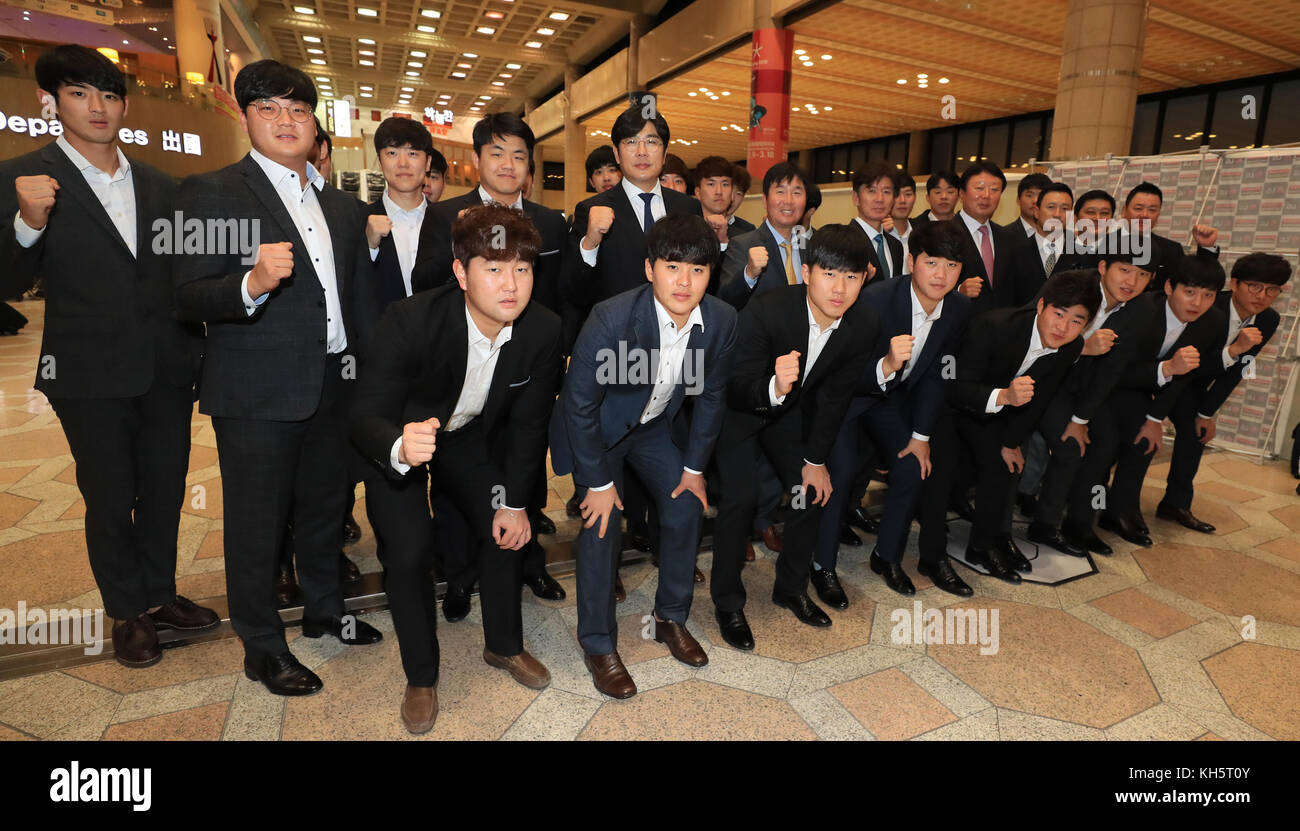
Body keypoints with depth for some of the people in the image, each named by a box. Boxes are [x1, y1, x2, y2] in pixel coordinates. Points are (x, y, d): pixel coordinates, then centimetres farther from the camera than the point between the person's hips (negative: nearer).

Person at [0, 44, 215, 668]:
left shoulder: (158, 185, 10)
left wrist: (196, 348, 5)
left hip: (167, 369, 4)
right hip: (92, 375, -3)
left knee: (165, 490, 13)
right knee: (110, 501, 8)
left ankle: (159, 595, 32)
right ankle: (127, 613, 27)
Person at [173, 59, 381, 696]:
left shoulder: (340, 206, 13)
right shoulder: (210, 194, -5)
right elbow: (188, 298, -12)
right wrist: (252, 284, -31)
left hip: (333, 386, 6)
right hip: (256, 393, -5)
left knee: (325, 506, 18)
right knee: (256, 521, 7)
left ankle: (323, 610, 38)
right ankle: (262, 647, 25)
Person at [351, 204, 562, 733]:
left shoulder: (543, 330, -23)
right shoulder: (409, 322, -35)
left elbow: (527, 425, -11)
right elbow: (364, 417, -32)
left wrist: (516, 503, -6)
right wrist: (401, 447, -56)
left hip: (469, 436, 4)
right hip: (396, 440, -3)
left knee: (504, 529, 3)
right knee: (408, 552, -13)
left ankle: (504, 646, 30)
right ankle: (420, 678, 13)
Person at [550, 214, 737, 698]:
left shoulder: (721, 321, -19)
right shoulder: (611, 319, -34)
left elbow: (710, 395, -3)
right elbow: (579, 403, -24)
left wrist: (695, 466, 1)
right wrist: (598, 481, -18)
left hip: (658, 423, 5)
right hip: (598, 427, -4)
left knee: (685, 509, 3)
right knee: (602, 525, -9)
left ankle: (671, 619, 26)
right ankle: (598, 645, 10)